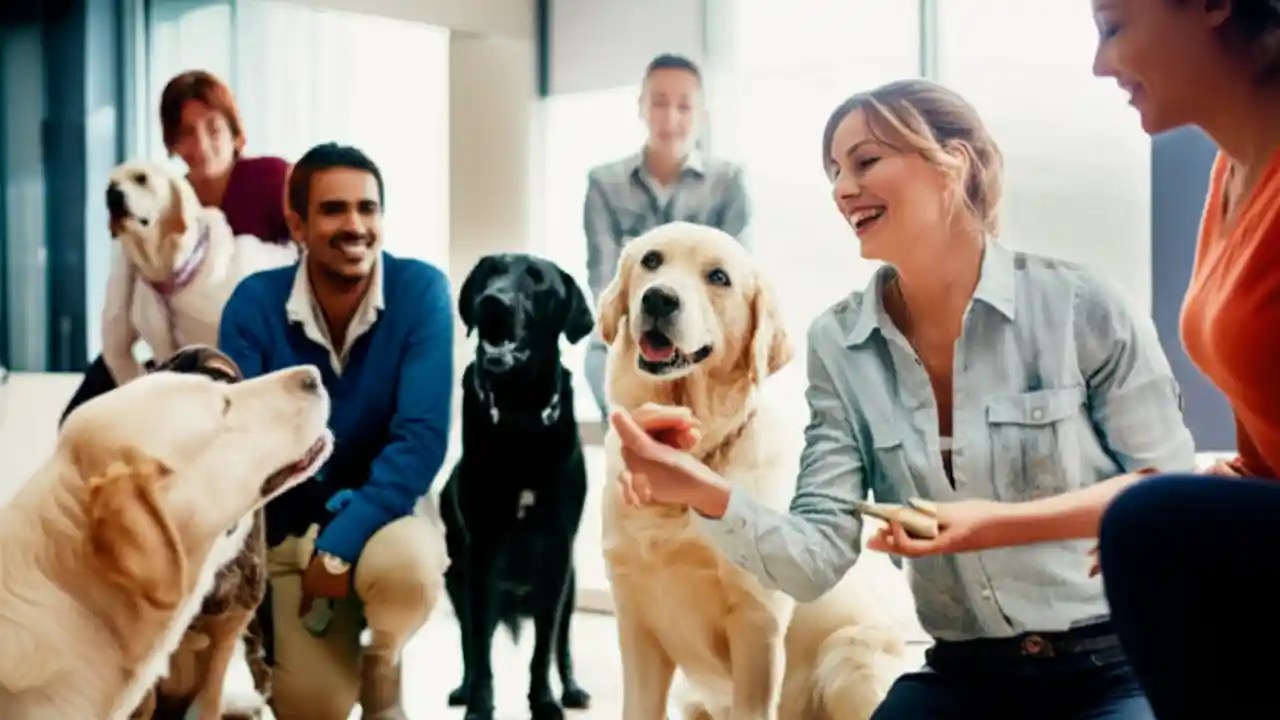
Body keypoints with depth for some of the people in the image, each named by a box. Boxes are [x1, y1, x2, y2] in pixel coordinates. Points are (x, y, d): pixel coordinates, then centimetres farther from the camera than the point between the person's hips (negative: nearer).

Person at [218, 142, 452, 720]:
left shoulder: (421, 291, -16)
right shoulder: (255, 302, -11)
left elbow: (423, 436, -22)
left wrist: (342, 542, -30)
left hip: (386, 513, -1)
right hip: (292, 524, 1)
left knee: (409, 563, -36)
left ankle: (382, 669, 1)